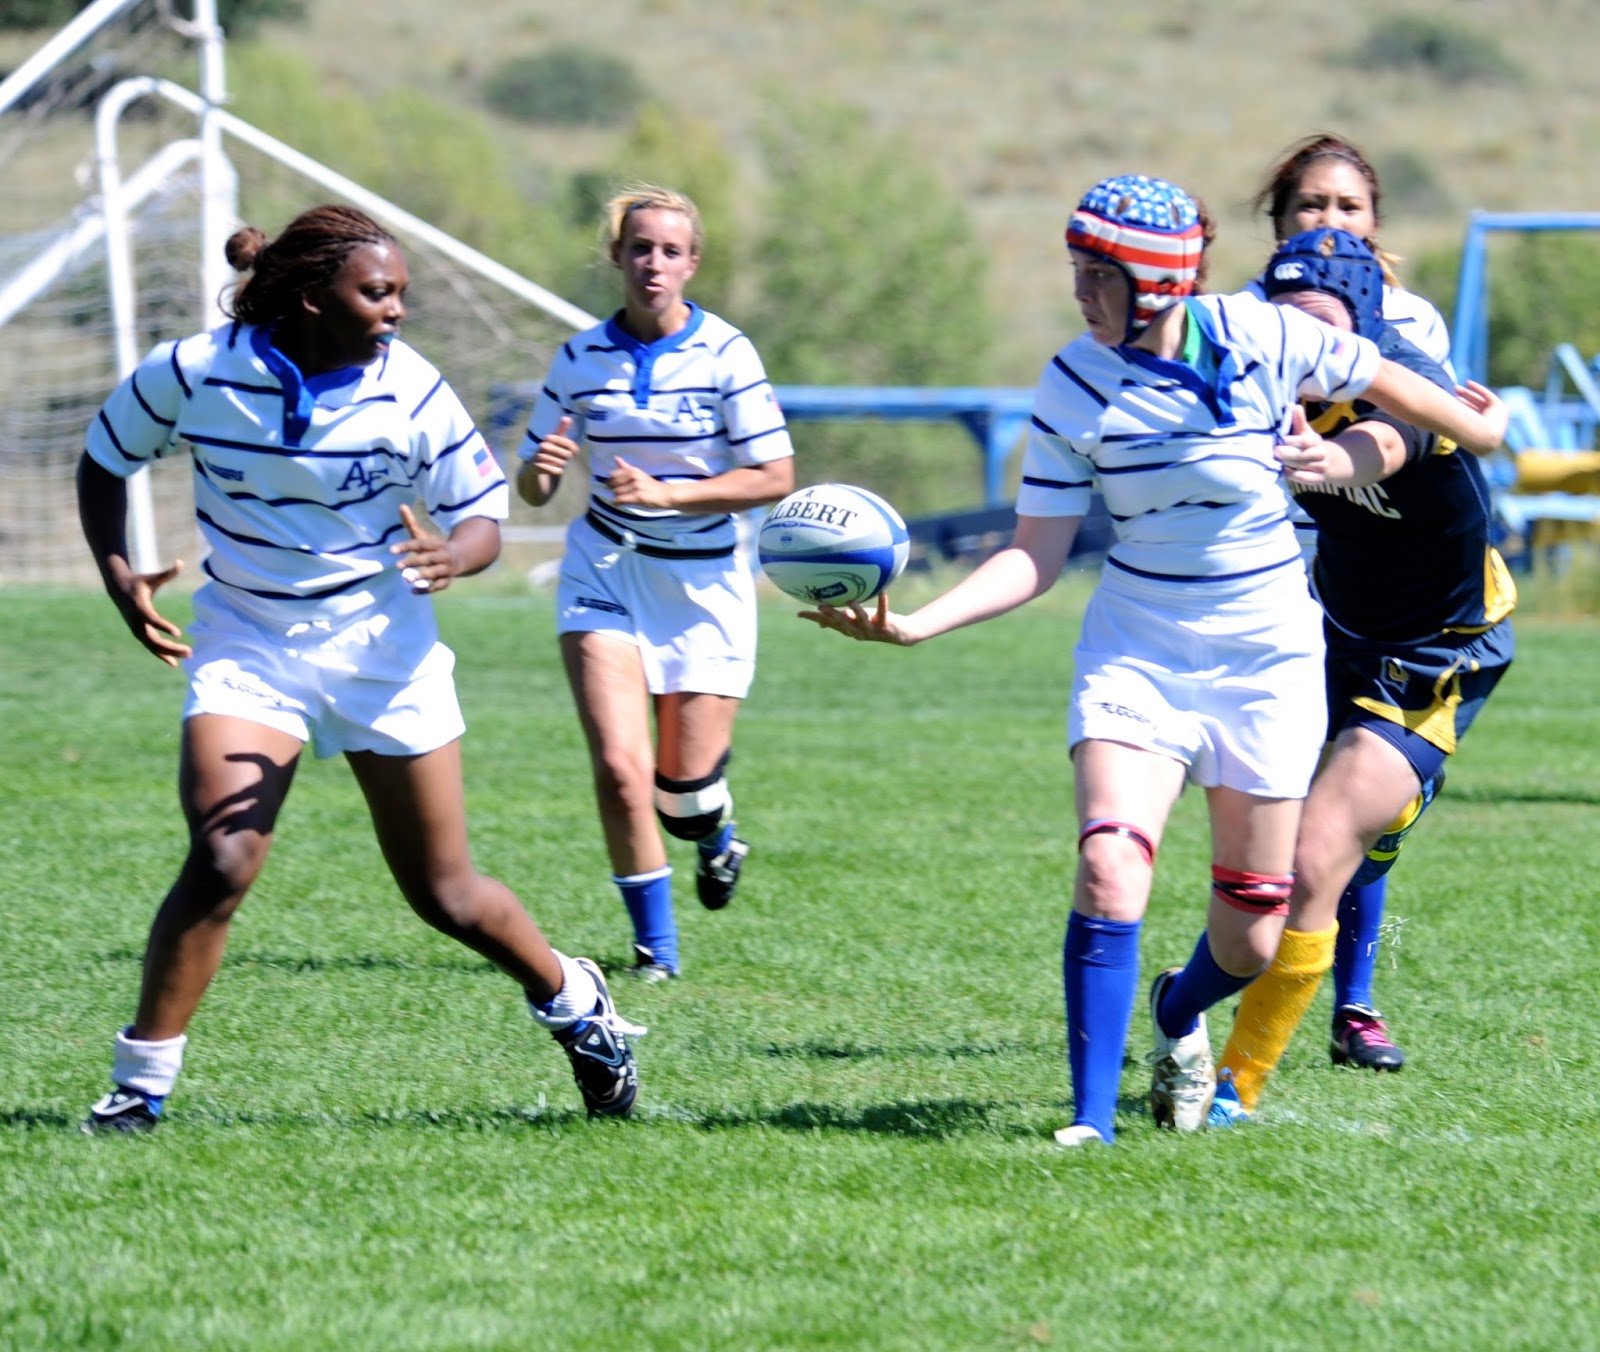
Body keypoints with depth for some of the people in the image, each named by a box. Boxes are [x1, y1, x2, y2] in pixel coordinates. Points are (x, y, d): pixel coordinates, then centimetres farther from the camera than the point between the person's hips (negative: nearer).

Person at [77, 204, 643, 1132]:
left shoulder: (413, 392, -12)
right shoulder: (192, 373, -12)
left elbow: (485, 520, -6)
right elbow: (104, 461, 5)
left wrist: (451, 557, -30)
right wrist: (118, 574, -10)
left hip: (384, 650, 1)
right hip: (248, 647, -1)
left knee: (446, 893, 8)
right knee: (221, 863, -21)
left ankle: (573, 1001, 36)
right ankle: (139, 1086, -9)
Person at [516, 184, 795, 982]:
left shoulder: (725, 354, -10)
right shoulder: (581, 358, -2)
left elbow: (775, 477, -12)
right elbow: (531, 488, 4)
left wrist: (667, 493, -22)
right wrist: (541, 468, -21)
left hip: (705, 580, -1)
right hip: (606, 573, 1)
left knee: (685, 785, 2)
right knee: (619, 767, -15)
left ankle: (714, 837, 41)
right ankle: (655, 945, 1)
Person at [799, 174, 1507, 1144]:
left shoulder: (1261, 338, -11)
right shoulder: (1076, 383, -8)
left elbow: (1377, 379, 9)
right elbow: (1036, 558, -7)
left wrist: (1479, 428, 25)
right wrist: (916, 624, -20)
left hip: (1266, 660, 0)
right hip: (1138, 653, 0)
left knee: (1251, 942, 3)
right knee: (1110, 865, -24)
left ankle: (1178, 1011, 39)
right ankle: (1092, 1119, -16)